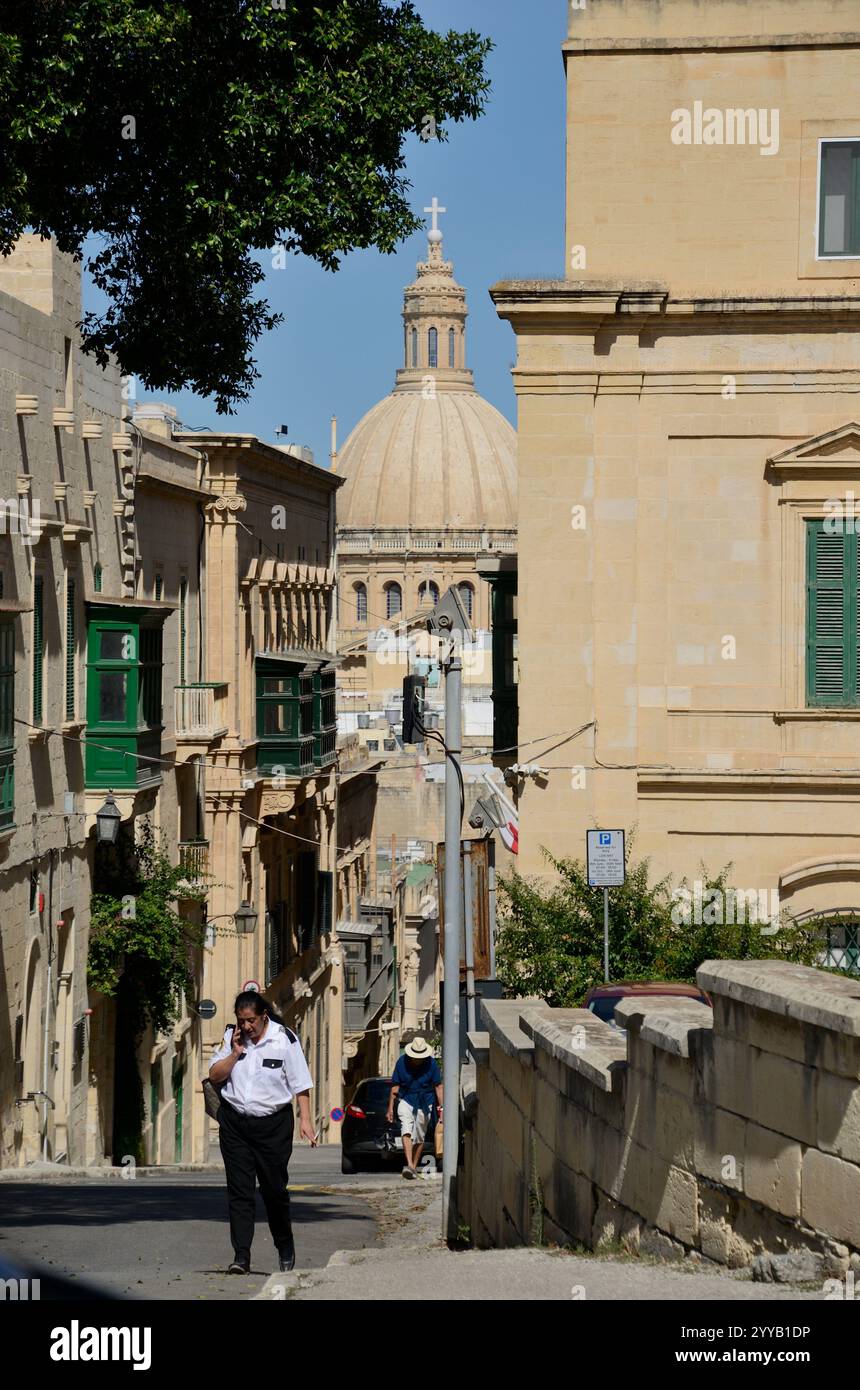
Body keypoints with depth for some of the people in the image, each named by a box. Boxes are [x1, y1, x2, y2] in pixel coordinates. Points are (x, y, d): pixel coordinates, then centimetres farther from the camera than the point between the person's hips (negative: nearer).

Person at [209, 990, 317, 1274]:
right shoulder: (231, 1037, 5)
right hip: (234, 1123, 3)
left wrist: (305, 1120, -9)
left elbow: (300, 1083, -3)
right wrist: (235, 1053, -8)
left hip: (273, 1123, -3)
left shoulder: (284, 1038, -6)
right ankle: (241, 1256, -5)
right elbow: (214, 1076, 5)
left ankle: (285, 1249, 25)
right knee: (239, 1190, -3)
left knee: (275, 1189, 4)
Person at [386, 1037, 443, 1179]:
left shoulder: (431, 1063, -7)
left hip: (424, 1104, 0)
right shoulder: (402, 1062, -6)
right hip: (406, 1101, 0)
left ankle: (414, 1167, 20)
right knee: (406, 1132, -20)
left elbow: (438, 1087, 1)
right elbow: (395, 1087, 1)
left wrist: (441, 1108, -3)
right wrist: (390, 1109, 3)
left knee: (419, 1138, 5)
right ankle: (409, 1165, -30)